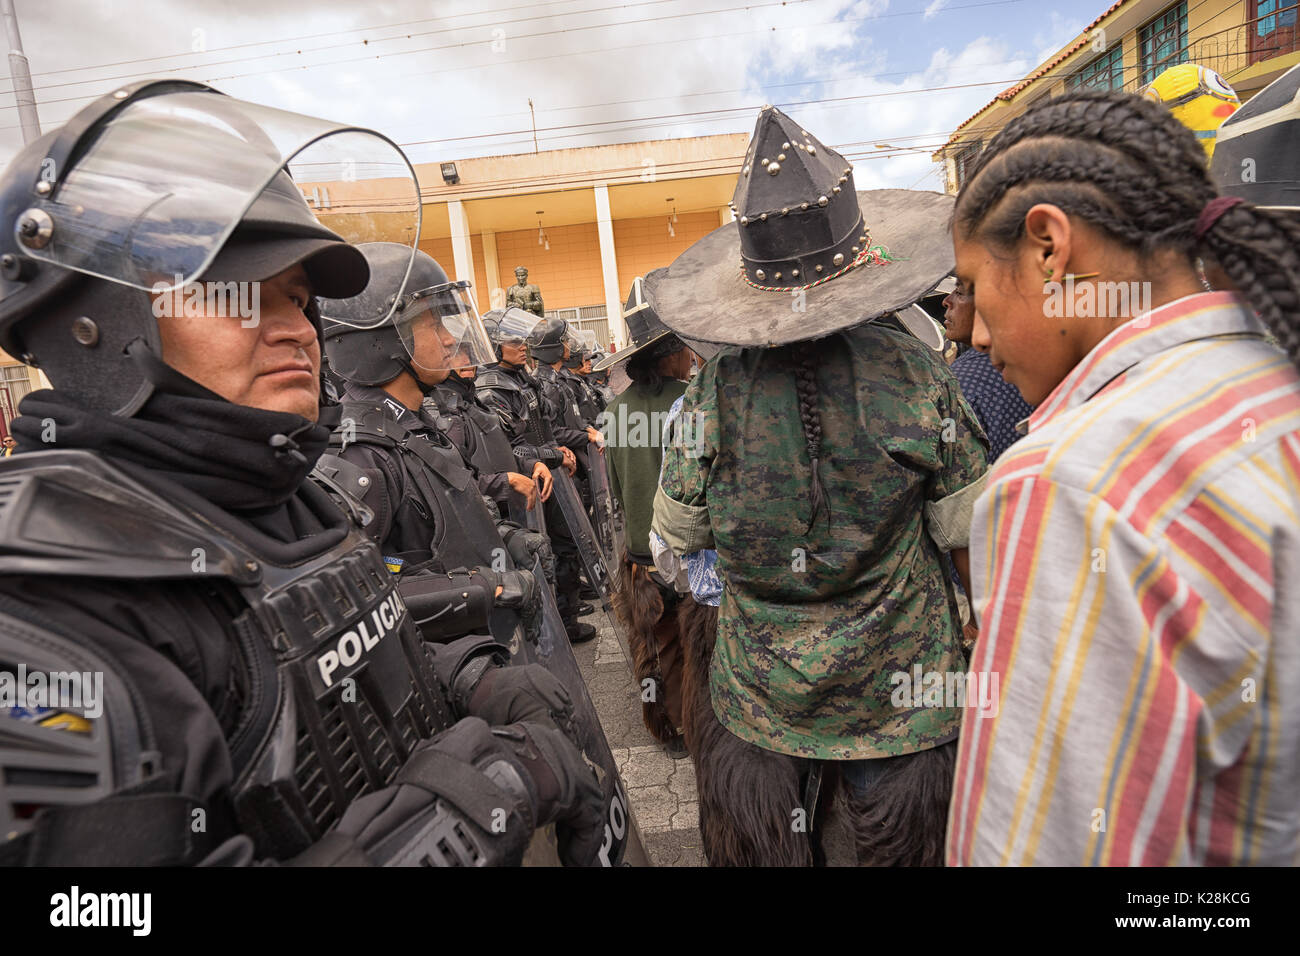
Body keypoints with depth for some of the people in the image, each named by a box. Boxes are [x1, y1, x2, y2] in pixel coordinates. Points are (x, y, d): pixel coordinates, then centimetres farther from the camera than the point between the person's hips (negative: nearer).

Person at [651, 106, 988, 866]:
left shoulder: (714, 391, -16)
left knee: (766, 846, 23)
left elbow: (676, 532, -3)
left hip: (763, 697, 1)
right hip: (902, 692, 0)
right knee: (903, 841, 23)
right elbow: (966, 529, -7)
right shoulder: (916, 375, -17)